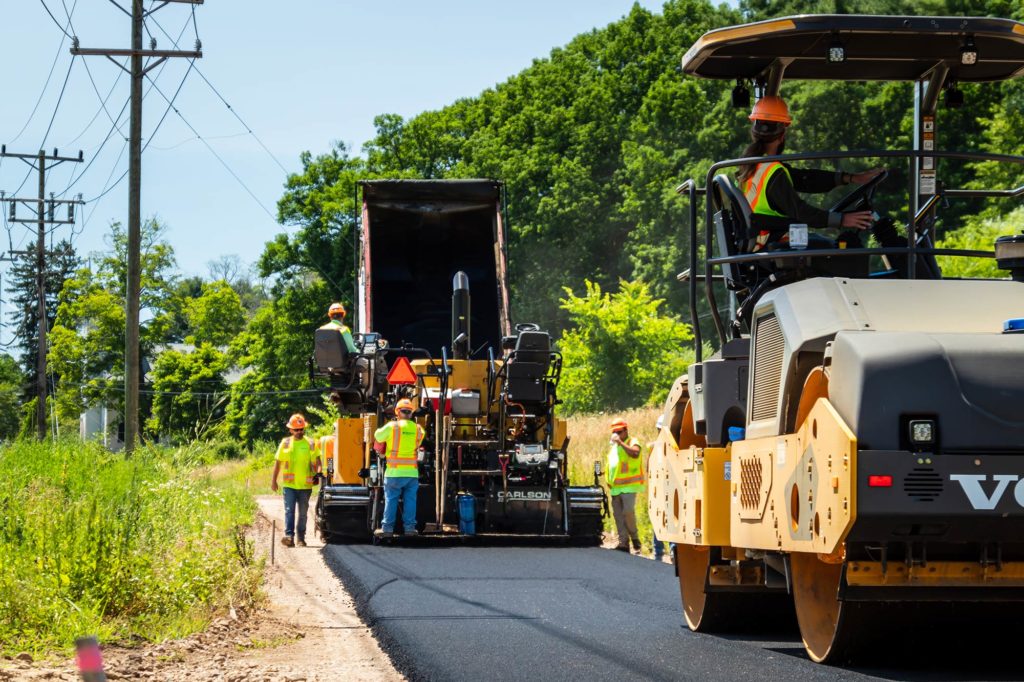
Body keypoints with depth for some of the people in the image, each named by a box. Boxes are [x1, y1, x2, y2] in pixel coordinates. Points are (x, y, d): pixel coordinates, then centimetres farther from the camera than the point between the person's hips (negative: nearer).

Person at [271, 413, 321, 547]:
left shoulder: (310, 443, 5)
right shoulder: (285, 443, 7)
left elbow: (317, 461, 2)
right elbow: (278, 462, 12)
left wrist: (318, 473, -16)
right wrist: (273, 480, 9)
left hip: (305, 485, 1)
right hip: (289, 484, -1)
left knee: (303, 513, 8)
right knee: (289, 510, -12)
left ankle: (301, 538, 17)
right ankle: (289, 536, -20)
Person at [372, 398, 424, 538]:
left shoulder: (392, 426, -7)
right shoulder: (417, 428, 4)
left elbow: (378, 436, 4)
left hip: (394, 472, -3)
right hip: (412, 472, 3)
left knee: (391, 500, 2)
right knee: (410, 500, 8)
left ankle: (387, 528, 1)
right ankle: (409, 527, 6)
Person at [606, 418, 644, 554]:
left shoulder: (632, 442, -1)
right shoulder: (612, 445, 21)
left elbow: (635, 453, -24)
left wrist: (621, 442, -22)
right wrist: (609, 481, 23)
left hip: (629, 486, -7)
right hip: (615, 487, 7)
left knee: (628, 511, -18)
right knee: (618, 515, 3)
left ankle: (635, 538, -1)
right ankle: (623, 543, 5)